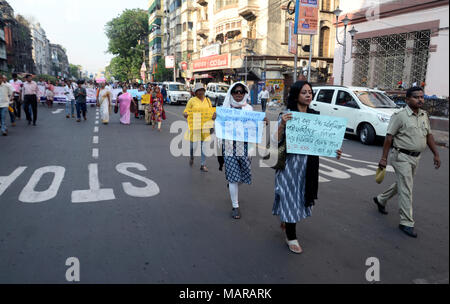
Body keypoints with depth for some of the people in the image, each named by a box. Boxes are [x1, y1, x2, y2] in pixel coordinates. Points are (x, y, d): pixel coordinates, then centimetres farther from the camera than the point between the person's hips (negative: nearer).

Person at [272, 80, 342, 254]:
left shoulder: (315, 116, 7)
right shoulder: (287, 115, -8)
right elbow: (277, 141, -11)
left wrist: (334, 151, -4)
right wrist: (282, 125, -28)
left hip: (309, 164, 6)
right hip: (290, 163, -5)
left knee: (303, 196, 16)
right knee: (290, 196, 3)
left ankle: (286, 222, 43)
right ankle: (291, 237, 19)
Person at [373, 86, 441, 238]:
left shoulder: (424, 115, 9)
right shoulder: (400, 116, -13)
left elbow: (429, 135, 17)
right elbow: (389, 137, -13)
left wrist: (436, 154, 12)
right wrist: (384, 158, -15)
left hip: (416, 157, 8)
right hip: (402, 157, -8)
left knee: (402, 184, 20)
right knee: (406, 189, -6)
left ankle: (380, 199, 42)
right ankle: (406, 223, 3)